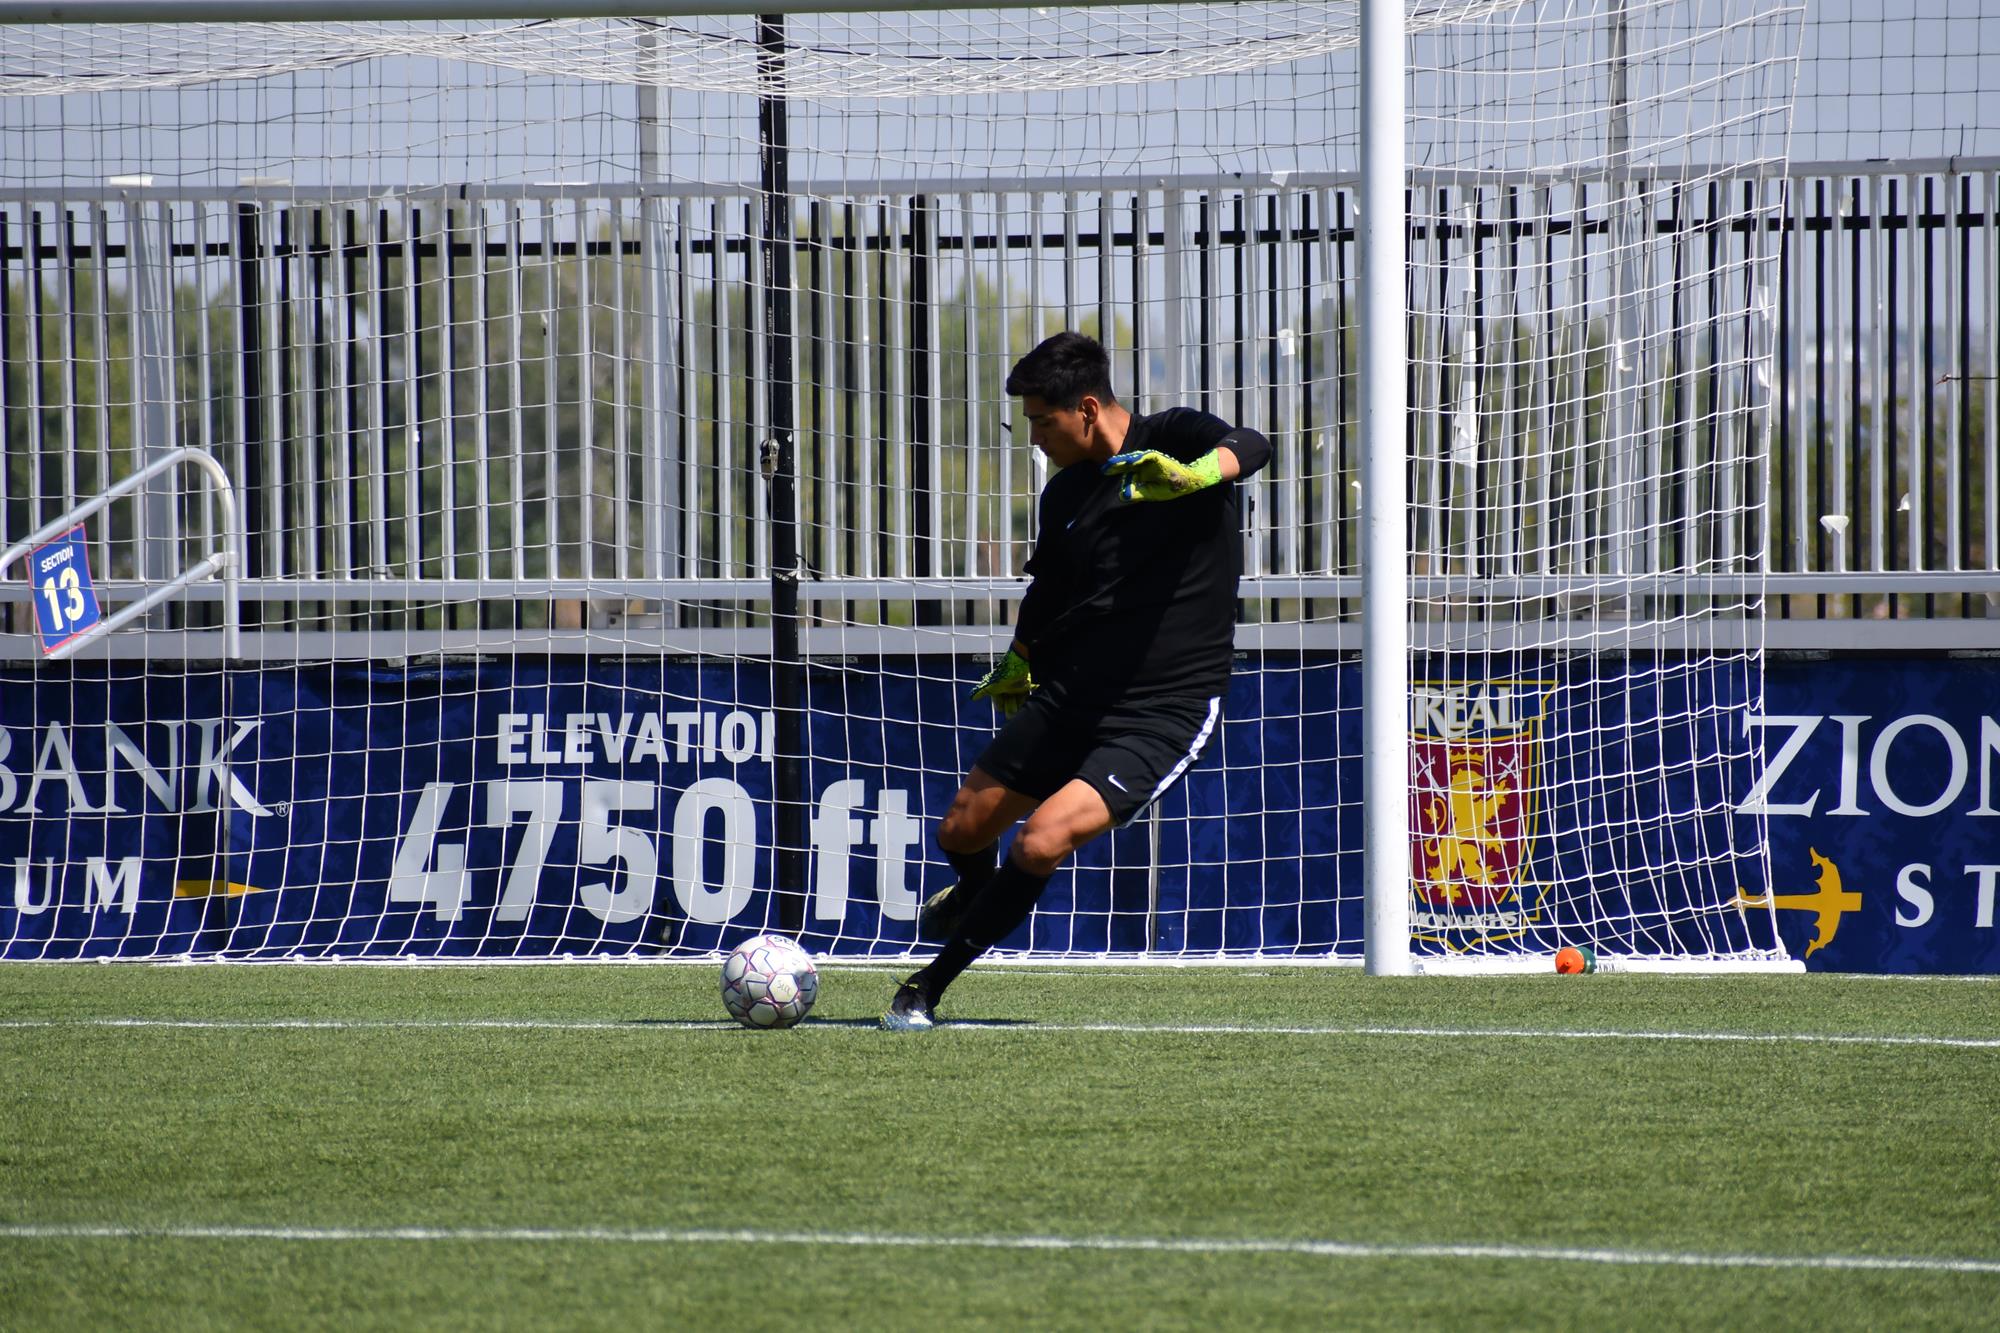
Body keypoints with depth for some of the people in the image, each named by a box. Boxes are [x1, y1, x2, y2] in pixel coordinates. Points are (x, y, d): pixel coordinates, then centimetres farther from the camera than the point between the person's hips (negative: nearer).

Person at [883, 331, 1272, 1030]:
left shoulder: (1173, 436, -10)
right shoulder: (1065, 492, 8)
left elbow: (1249, 447, -32)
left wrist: (1191, 474, -52)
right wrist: (1016, 664, 41)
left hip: (1162, 713, -7)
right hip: (1066, 695, 7)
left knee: (1042, 842, -21)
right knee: (963, 831, 8)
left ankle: (929, 986, -5)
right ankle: (976, 895, 46)